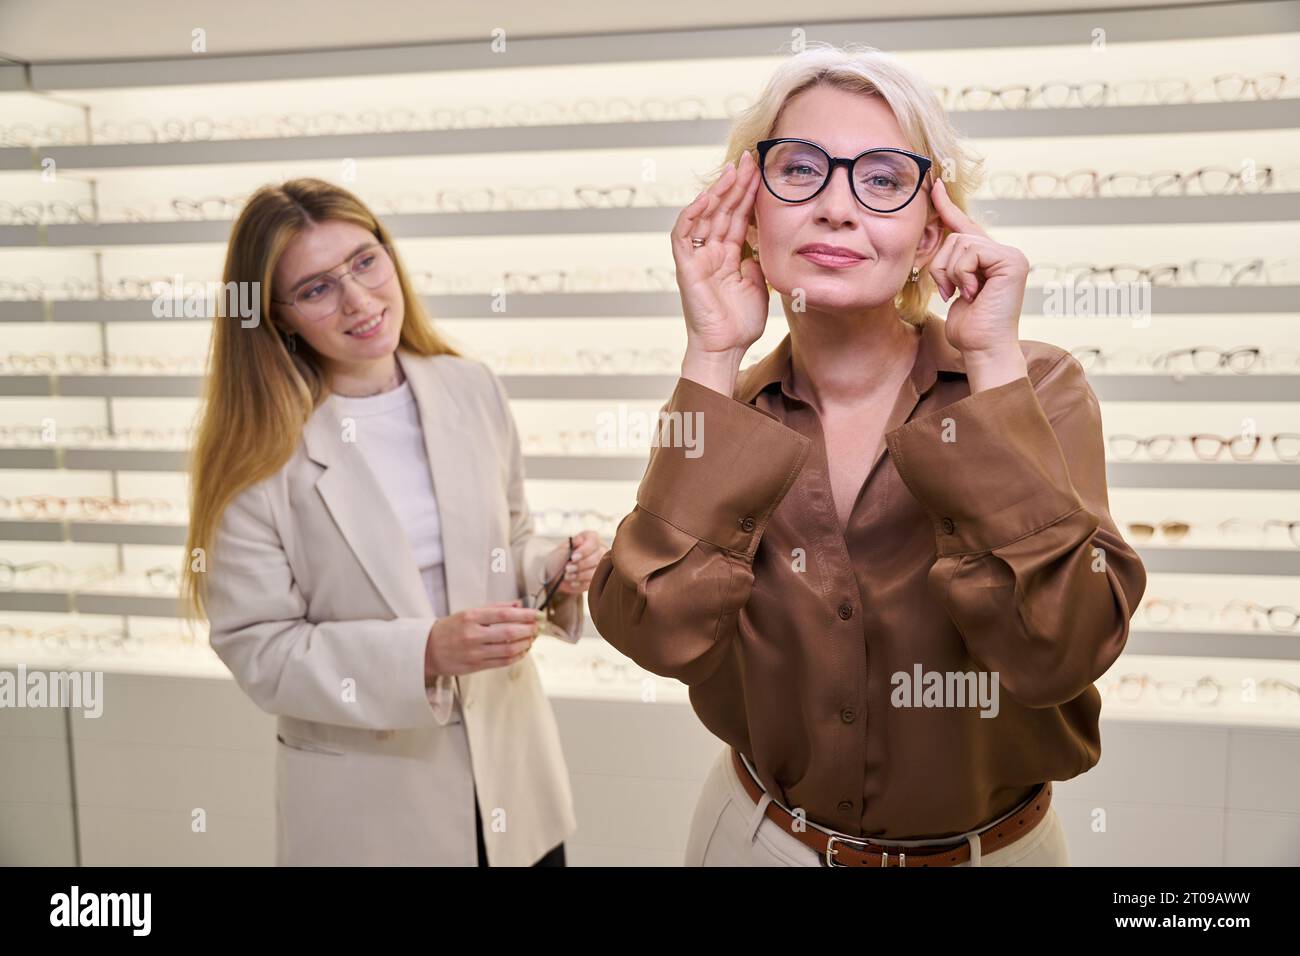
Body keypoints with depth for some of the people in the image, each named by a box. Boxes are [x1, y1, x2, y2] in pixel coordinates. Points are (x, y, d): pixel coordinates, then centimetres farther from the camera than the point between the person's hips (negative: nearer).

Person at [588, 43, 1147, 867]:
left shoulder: (1038, 390, -14)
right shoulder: (730, 408, -9)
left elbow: (1057, 652, -28)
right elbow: (663, 635, -24)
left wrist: (992, 363, -27)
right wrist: (712, 361, -24)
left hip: (994, 846, -1)